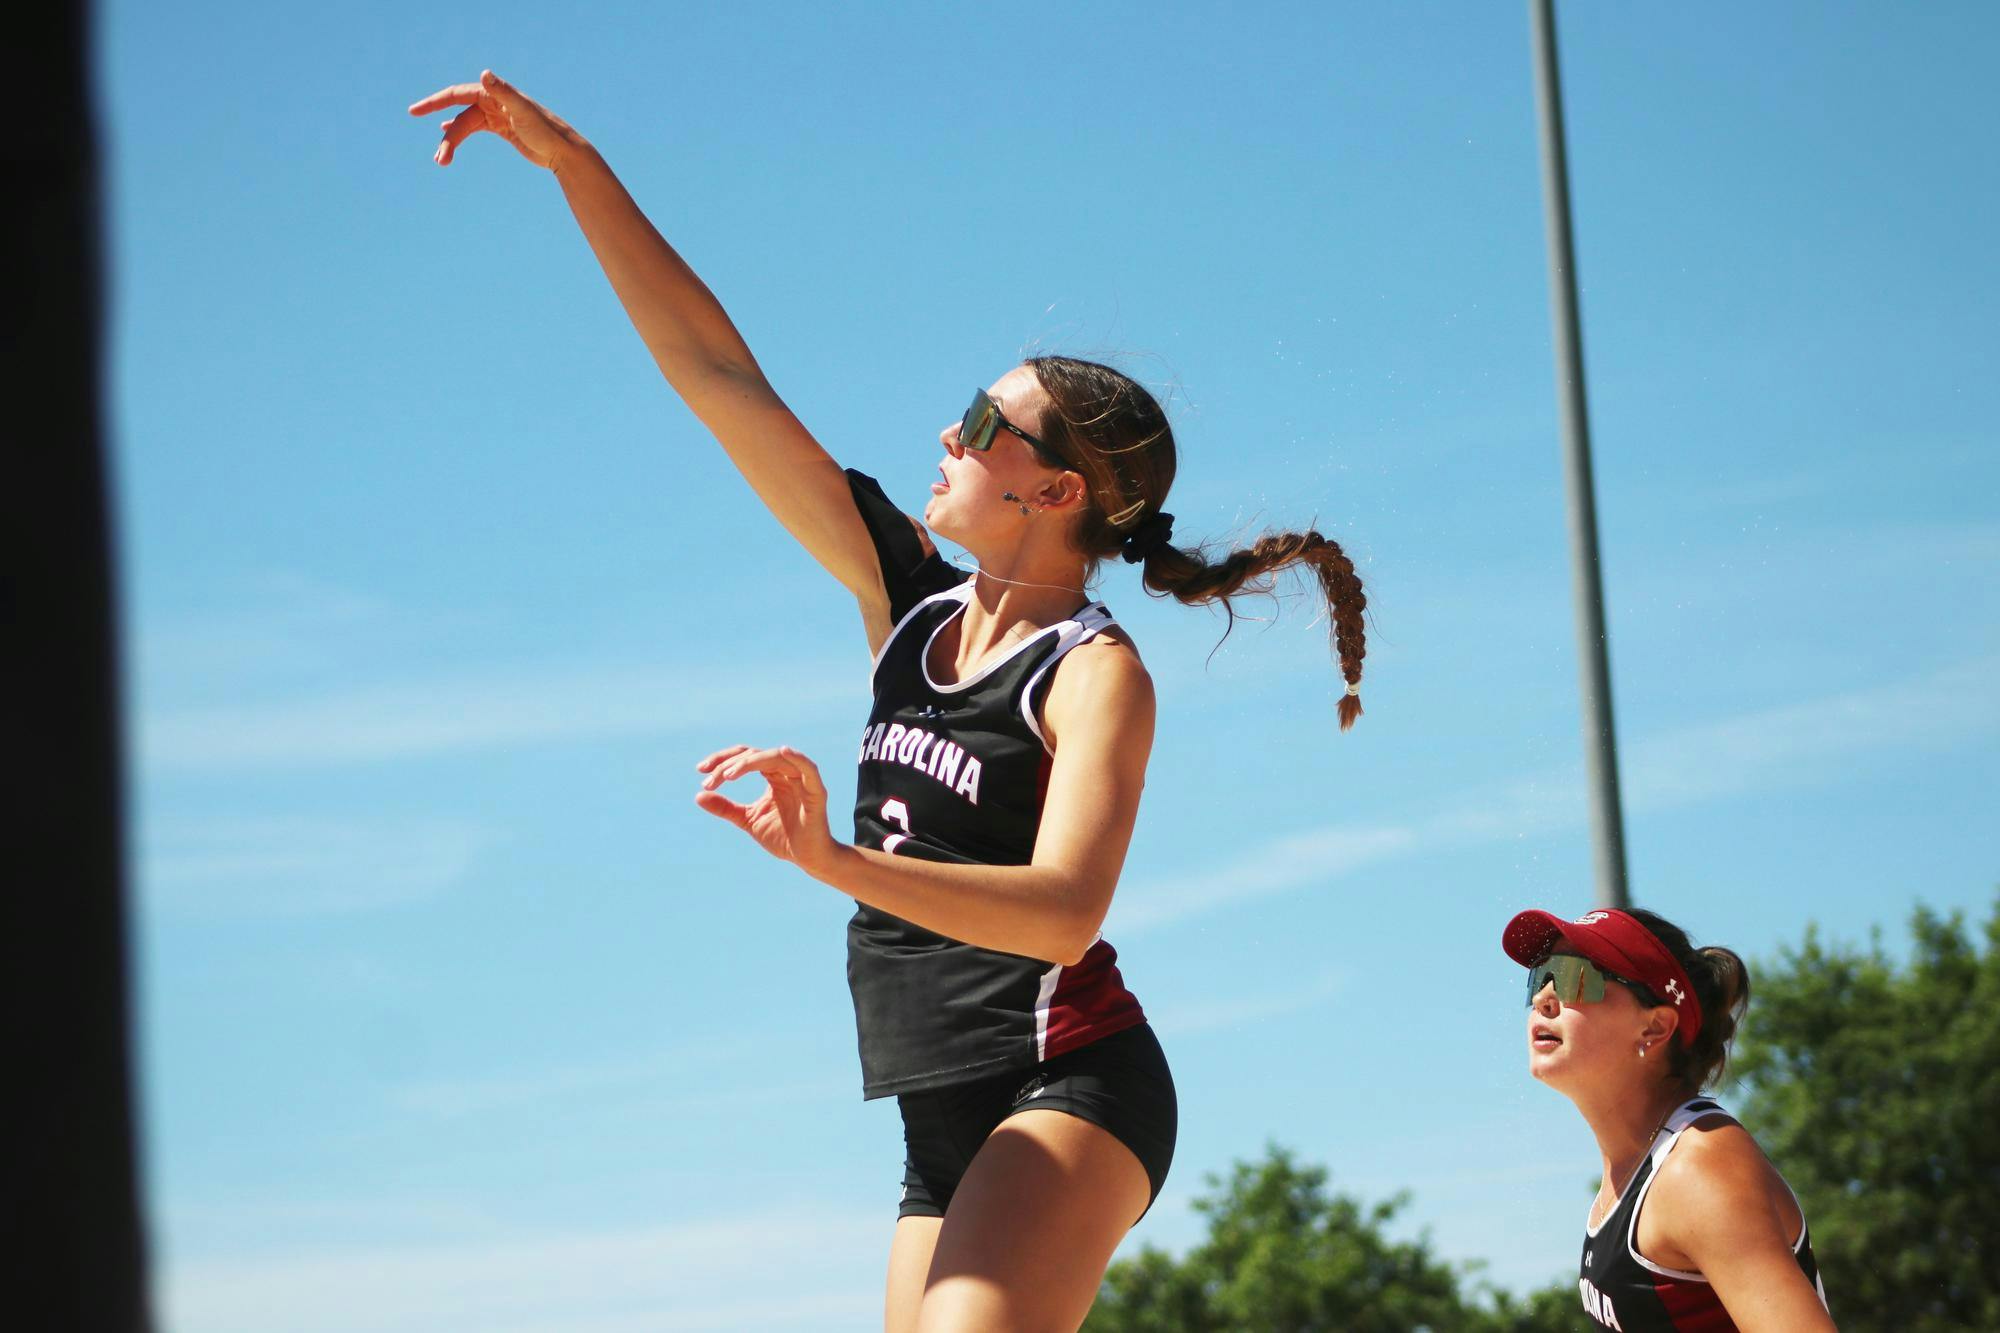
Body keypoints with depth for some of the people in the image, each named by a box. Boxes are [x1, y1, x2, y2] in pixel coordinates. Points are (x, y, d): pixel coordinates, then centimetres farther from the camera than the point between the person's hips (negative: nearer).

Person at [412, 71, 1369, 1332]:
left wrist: (837, 861, -37)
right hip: (950, 1126, 7)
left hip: (1069, 1086, -7)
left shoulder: (1097, 671, -8)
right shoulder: (911, 597, 11)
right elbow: (718, 373, 10)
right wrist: (570, 160, 7)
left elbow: (1065, 910, -24)